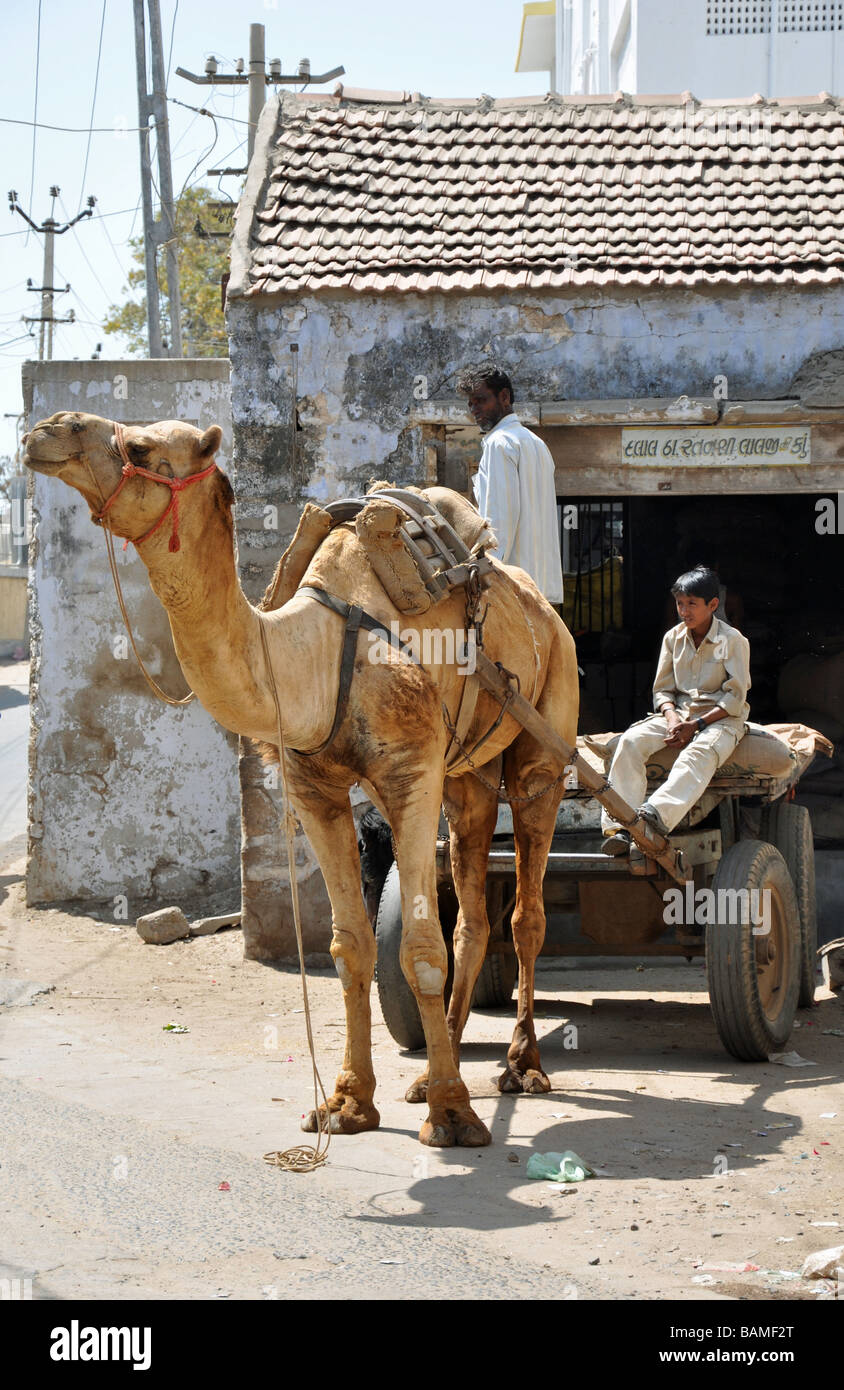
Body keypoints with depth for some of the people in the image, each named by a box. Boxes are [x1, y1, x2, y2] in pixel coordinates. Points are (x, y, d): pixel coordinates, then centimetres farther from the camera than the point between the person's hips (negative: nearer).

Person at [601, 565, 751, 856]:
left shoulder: (733, 641, -5)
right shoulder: (673, 638, 10)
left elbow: (734, 698, -9)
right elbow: (663, 690, 11)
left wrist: (696, 725, -19)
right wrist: (672, 718, -12)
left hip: (721, 719, -5)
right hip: (679, 714, 5)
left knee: (700, 752, -39)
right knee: (631, 741, -23)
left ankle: (658, 814, -61)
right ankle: (619, 827, -35)